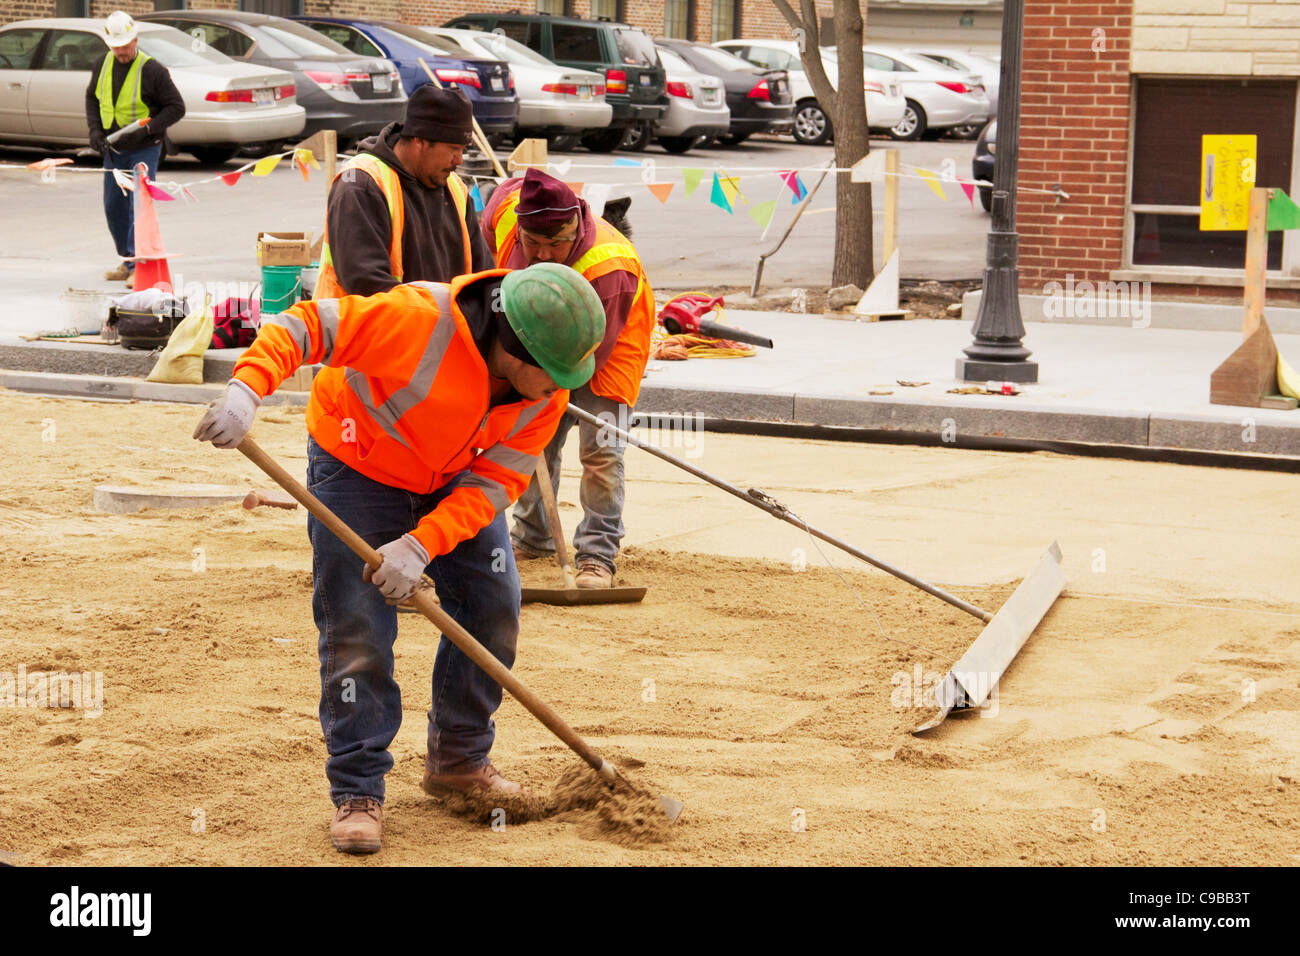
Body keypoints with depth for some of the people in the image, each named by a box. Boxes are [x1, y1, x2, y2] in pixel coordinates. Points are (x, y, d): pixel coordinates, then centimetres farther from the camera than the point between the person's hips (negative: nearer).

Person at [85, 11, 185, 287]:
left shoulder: (152, 70, -17)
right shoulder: (103, 66, 1)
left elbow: (176, 107, -12)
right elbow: (92, 97, 16)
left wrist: (148, 128, -22)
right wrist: (94, 130, 1)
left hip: (144, 150, -7)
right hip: (113, 150, 7)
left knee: (139, 207, -13)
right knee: (114, 207, 12)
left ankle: (139, 266, -11)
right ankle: (127, 263, 25)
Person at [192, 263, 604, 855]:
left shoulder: (548, 390, -20)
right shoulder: (418, 319, -37)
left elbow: (495, 481, -21)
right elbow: (306, 325, -32)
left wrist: (421, 546, -33)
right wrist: (247, 388, -48)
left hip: (454, 481, 5)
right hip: (357, 468, -5)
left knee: (494, 606, 3)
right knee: (357, 628, -10)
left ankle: (458, 762, 23)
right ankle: (357, 792, 1)